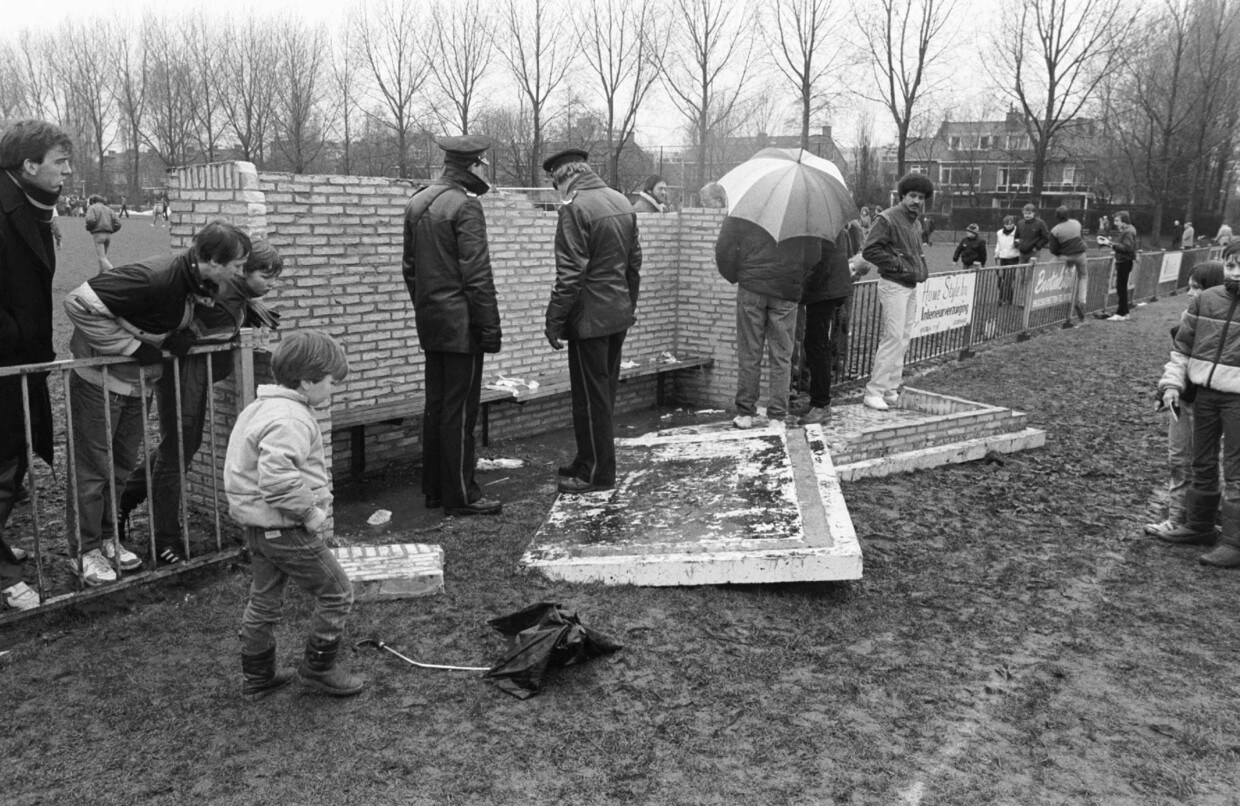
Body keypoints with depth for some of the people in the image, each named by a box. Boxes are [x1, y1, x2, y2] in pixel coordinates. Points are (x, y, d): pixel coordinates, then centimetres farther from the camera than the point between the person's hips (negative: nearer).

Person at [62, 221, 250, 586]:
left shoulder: (200, 284, -6)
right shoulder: (155, 277, -32)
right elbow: (79, 303, -30)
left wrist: (179, 339, -13)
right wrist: (133, 347, -26)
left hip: (137, 383, 8)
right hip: (100, 380, -8)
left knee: (123, 464, 17)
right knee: (92, 467, 4)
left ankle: (107, 536, 33)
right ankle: (85, 551, 17)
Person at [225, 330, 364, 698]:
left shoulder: (262, 407, 11)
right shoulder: (291, 420, -23)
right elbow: (277, 477, -35)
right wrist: (311, 512, -23)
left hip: (258, 526, 10)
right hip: (286, 529, -10)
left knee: (263, 601, 21)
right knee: (337, 593, 5)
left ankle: (256, 677, 35)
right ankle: (318, 669, 18)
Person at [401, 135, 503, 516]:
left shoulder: (417, 203, 12)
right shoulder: (465, 205, -14)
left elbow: (409, 267, 17)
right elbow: (477, 274, -17)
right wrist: (489, 326, -13)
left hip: (430, 323, 8)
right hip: (461, 325, -8)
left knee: (436, 406, 13)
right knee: (460, 410, -3)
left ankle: (434, 489, 21)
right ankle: (460, 495, 4)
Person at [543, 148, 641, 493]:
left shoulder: (575, 208, -16)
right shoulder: (622, 202, 10)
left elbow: (570, 275, -19)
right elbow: (635, 262, 15)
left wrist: (554, 322, -14)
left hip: (589, 318, -8)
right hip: (619, 315, 8)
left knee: (590, 397, 1)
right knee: (605, 392, 16)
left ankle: (597, 472, 10)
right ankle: (590, 461, 29)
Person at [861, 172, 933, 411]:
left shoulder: (916, 222, 17)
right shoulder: (887, 219, -10)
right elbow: (869, 250, -17)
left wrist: (921, 271, 13)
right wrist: (897, 264, -18)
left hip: (913, 286, 9)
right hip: (894, 285, -9)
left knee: (904, 339, 10)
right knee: (893, 337, -12)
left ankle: (891, 389, 17)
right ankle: (874, 391, -8)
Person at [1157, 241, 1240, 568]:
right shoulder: (1204, 300, 3)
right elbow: (1182, 346, 9)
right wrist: (1172, 383, 1)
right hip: (1204, 394, 4)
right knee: (1203, 465, 15)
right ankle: (1199, 527, 29)